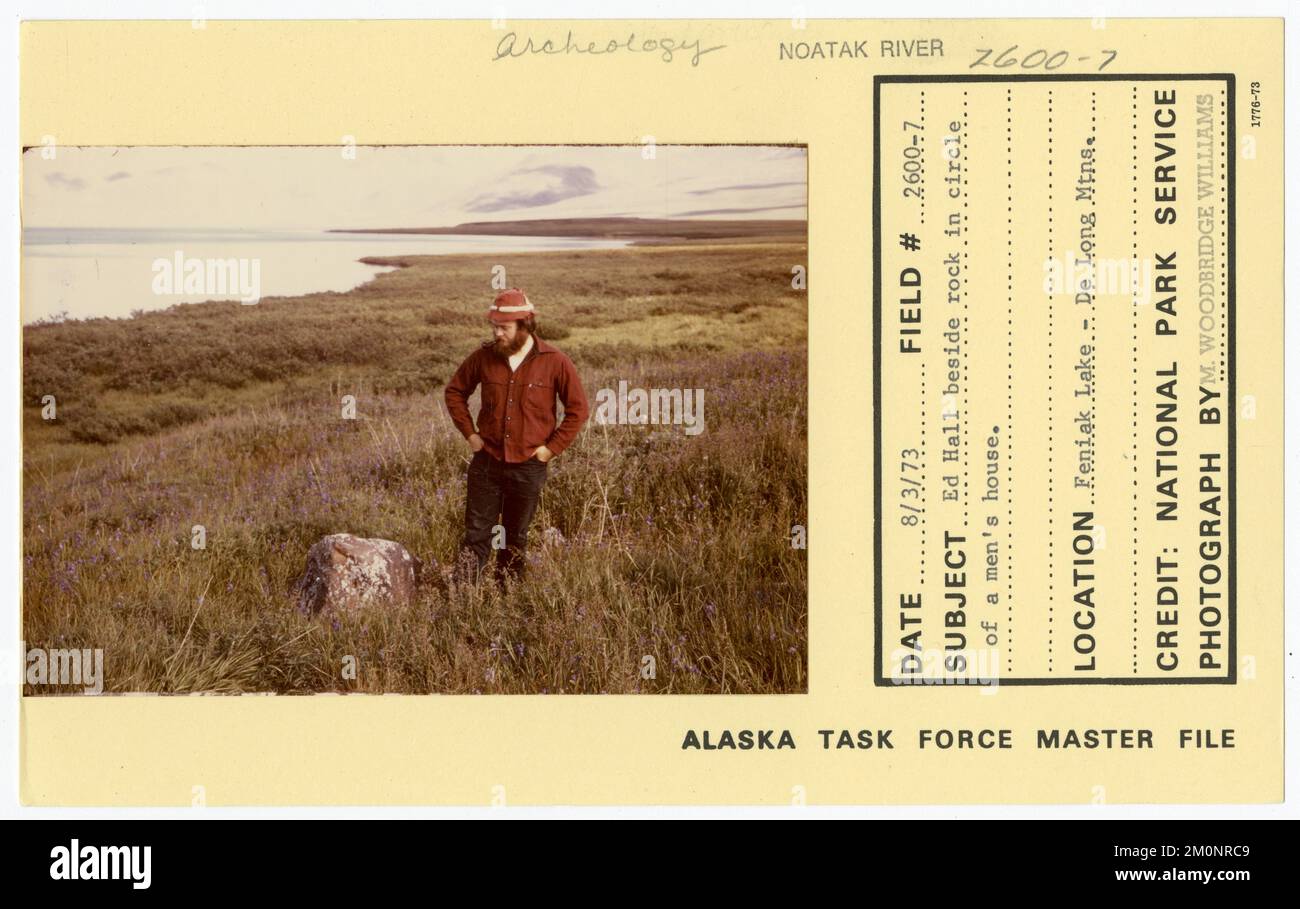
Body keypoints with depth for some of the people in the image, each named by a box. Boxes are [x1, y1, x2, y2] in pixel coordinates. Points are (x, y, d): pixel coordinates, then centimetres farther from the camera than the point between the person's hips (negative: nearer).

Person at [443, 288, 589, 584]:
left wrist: (551, 448, -6)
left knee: (516, 538, 11)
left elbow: (578, 409, -3)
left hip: (528, 467, -1)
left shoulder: (555, 363, -8)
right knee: (476, 534, 0)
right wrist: (469, 434, 4)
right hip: (486, 462, 1)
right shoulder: (484, 357, -2)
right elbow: (454, 391, 13)